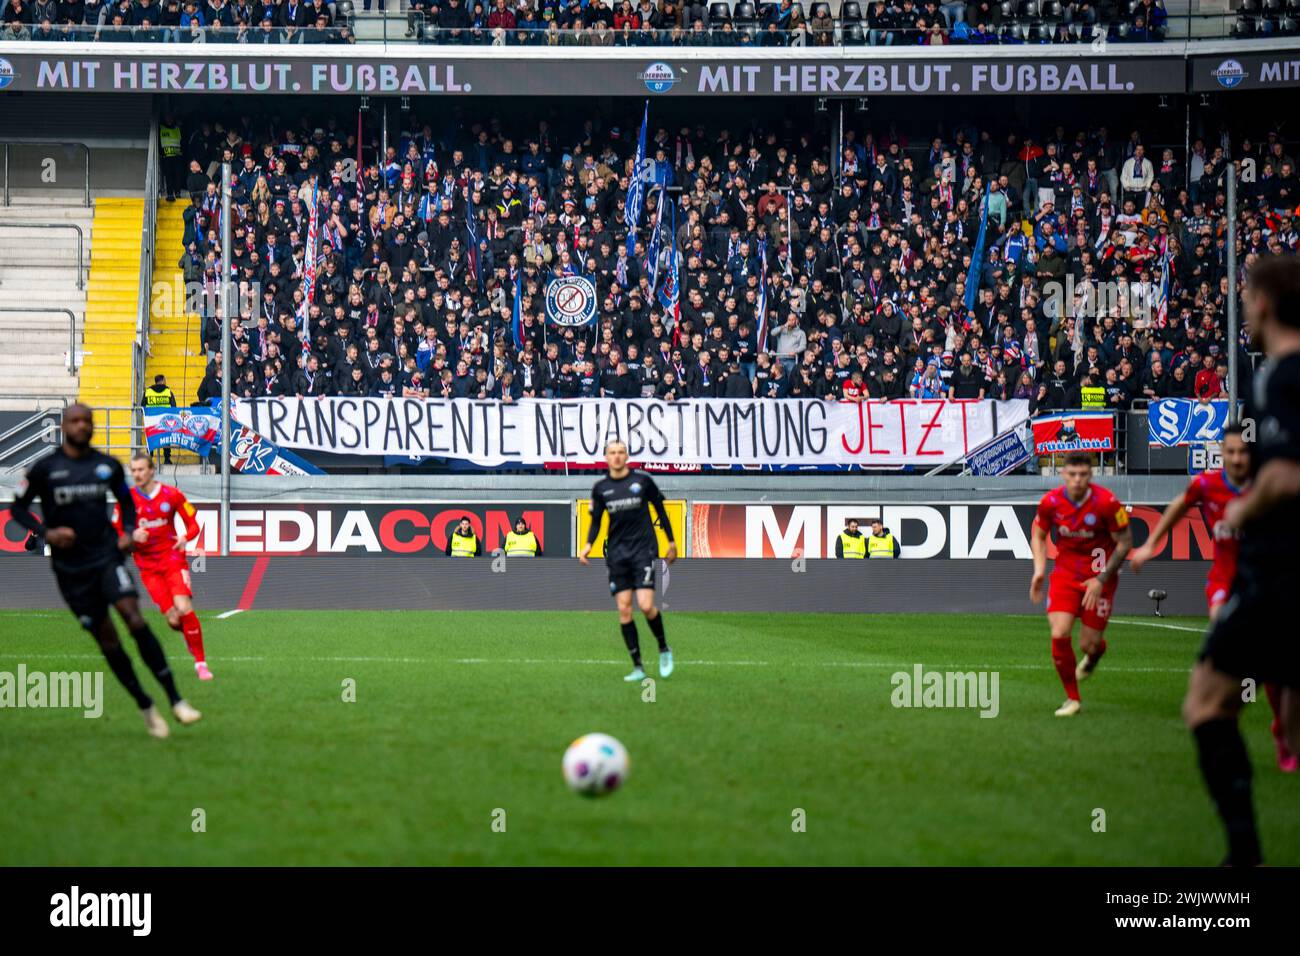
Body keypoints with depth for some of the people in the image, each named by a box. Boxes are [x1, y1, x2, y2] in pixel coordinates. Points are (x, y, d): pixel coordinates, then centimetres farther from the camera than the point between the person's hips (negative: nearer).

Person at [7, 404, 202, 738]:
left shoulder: (109, 466, 5)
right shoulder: (44, 469, -3)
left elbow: (125, 500, 22)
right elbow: (17, 507, 5)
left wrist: (128, 532, 3)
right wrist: (46, 533, -12)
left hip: (107, 556, 1)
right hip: (70, 566, -1)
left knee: (134, 619, -20)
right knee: (106, 639, 0)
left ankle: (176, 701, -19)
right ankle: (146, 708, 14)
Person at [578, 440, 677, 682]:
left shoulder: (642, 480, 0)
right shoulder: (600, 488, 6)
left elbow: (660, 509, 9)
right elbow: (596, 521, 13)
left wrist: (672, 542, 10)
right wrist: (588, 546, -4)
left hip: (643, 549, -3)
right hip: (617, 553, 3)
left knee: (646, 605, -15)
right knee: (624, 609, -3)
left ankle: (664, 649, 11)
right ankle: (637, 667, 2)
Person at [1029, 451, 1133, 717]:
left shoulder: (1107, 503, -19)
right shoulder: (1050, 502, -9)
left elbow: (1125, 542, -10)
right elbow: (1038, 535, 9)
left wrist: (1101, 579, -14)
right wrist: (1039, 570, -6)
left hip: (1099, 578, -2)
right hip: (1065, 573, 2)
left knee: (1089, 645, -2)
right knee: (1059, 634, -15)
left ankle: (1094, 655, 41)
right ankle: (1072, 698, 4)